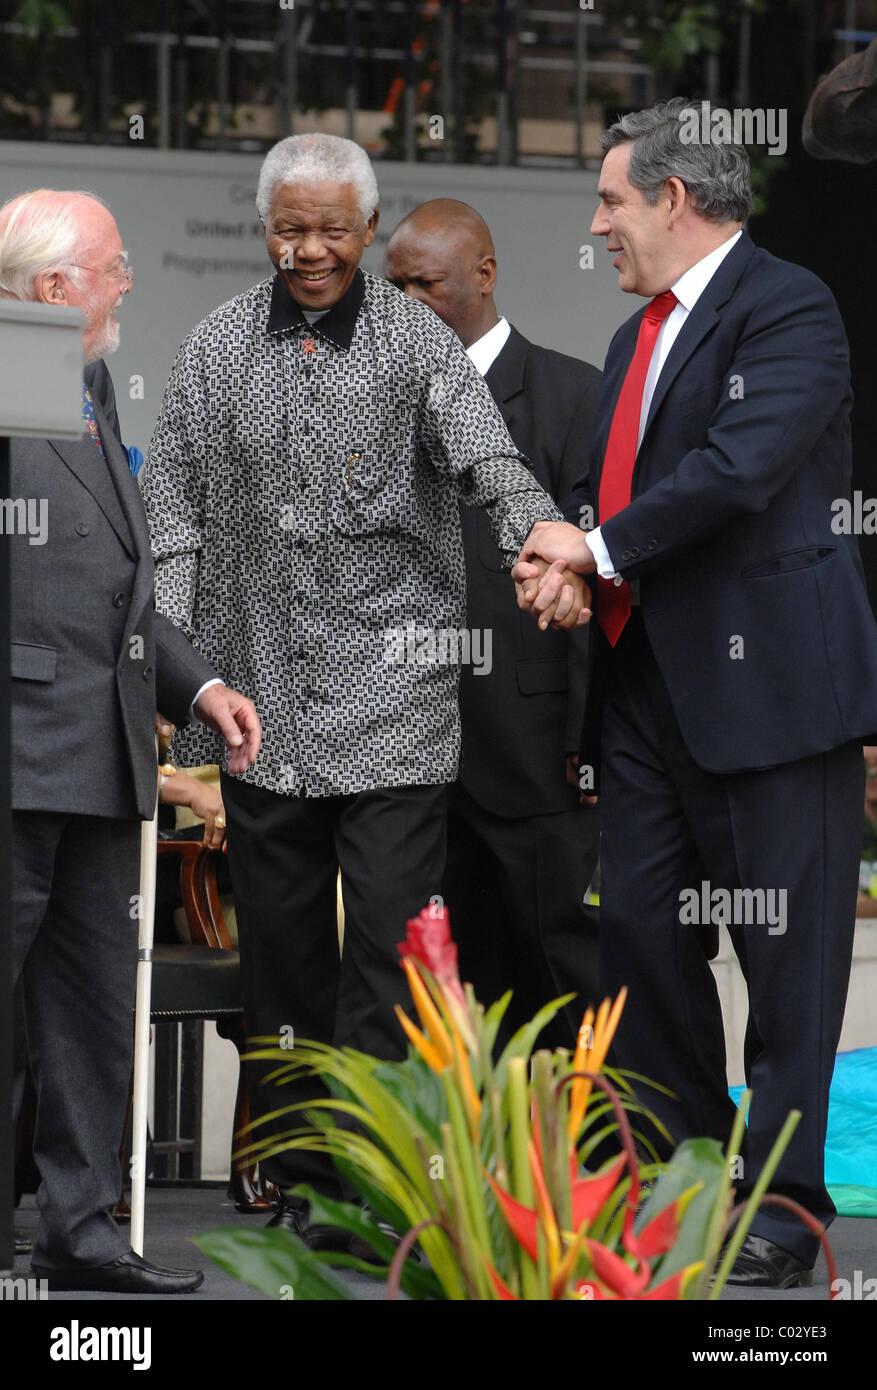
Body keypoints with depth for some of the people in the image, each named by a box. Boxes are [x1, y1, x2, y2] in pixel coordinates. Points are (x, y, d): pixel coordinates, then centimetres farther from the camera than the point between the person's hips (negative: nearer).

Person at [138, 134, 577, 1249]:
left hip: (391, 696, -3)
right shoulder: (216, 351, 9)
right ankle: (304, 1186, 18)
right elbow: (173, 518, 10)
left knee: (390, 946, -9)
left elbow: (489, 462, -14)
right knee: (282, 955, 8)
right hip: (259, 697, 3)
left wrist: (541, 540, -35)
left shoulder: (416, 343, 0)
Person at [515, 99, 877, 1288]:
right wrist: (571, 555, -2)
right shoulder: (638, 336, 20)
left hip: (768, 675, -9)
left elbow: (742, 467, -20)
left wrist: (603, 550, -12)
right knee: (638, 926, 9)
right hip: (649, 678, 9)